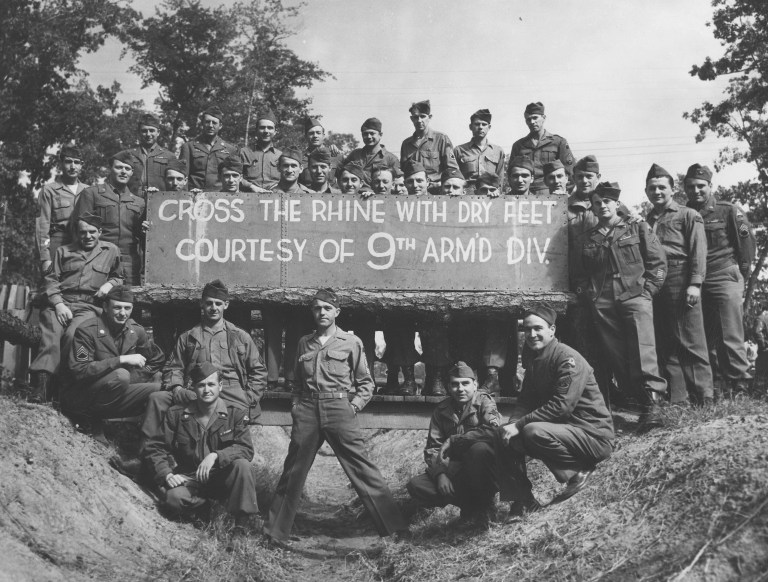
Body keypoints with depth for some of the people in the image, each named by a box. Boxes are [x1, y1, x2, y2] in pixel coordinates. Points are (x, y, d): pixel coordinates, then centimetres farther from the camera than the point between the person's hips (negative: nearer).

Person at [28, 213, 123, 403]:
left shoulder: (111, 251, 21)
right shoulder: (63, 251, 21)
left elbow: (118, 277, 31)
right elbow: (51, 280, 12)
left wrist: (109, 284, 6)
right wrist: (58, 304, -6)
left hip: (89, 307, -1)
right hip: (61, 303, 1)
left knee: (73, 335, -32)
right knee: (50, 334, -29)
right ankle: (42, 382, -37)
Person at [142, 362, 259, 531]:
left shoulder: (236, 414, -2)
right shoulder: (176, 414, 2)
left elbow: (246, 449, -13)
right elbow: (154, 448, 2)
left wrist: (215, 456, -29)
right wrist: (167, 474, -16)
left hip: (223, 477, 0)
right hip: (189, 478, 0)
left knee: (242, 464, -32)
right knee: (174, 498, -32)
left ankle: (242, 521, -19)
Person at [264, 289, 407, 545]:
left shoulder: (351, 342, 3)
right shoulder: (304, 343, 14)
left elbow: (366, 383, 6)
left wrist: (353, 407, -5)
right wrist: (296, 405, 8)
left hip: (339, 409, -3)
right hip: (307, 410, 3)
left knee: (362, 468, -6)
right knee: (293, 470, 6)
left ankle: (393, 527, 1)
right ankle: (275, 531, 18)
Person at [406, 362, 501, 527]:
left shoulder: (484, 401, -5)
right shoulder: (441, 410, 7)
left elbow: (493, 429, -26)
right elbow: (432, 447, 1)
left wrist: (453, 441, -23)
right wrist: (440, 474, -18)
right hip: (455, 471, 4)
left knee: (479, 448, -36)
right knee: (415, 485, -17)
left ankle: (483, 505, -12)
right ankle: (471, 503, -9)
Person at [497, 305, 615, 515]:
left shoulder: (568, 358, -17)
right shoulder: (533, 361, 10)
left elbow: (561, 406, -26)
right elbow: (525, 402, 7)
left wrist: (519, 425, -26)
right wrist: (511, 424, -14)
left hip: (594, 435, -8)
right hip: (562, 428, 9)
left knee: (533, 431, -32)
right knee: (505, 437, -5)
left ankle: (578, 472, -9)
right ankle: (522, 499, 2)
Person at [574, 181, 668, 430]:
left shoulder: (638, 229, 13)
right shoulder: (588, 239, 21)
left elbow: (658, 261, 8)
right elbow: (583, 272, 24)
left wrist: (648, 289, -2)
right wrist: (585, 290, 5)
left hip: (635, 296, -3)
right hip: (602, 303, 3)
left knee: (643, 351, -17)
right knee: (616, 354, -3)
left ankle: (652, 402, -22)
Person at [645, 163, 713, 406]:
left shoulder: (688, 215, 7)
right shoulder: (646, 221, 20)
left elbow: (698, 251, -3)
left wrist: (695, 283, -14)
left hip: (680, 282, -5)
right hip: (652, 284, 5)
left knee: (691, 342, -7)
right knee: (665, 345, 4)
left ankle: (703, 398, -3)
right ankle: (677, 399, 8)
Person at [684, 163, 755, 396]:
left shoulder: (729, 211, 1)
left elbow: (747, 243, 0)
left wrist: (740, 274, 1)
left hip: (725, 280, -4)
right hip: (695, 282, 4)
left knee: (730, 338, -8)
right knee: (703, 339, 6)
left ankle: (740, 387, -1)